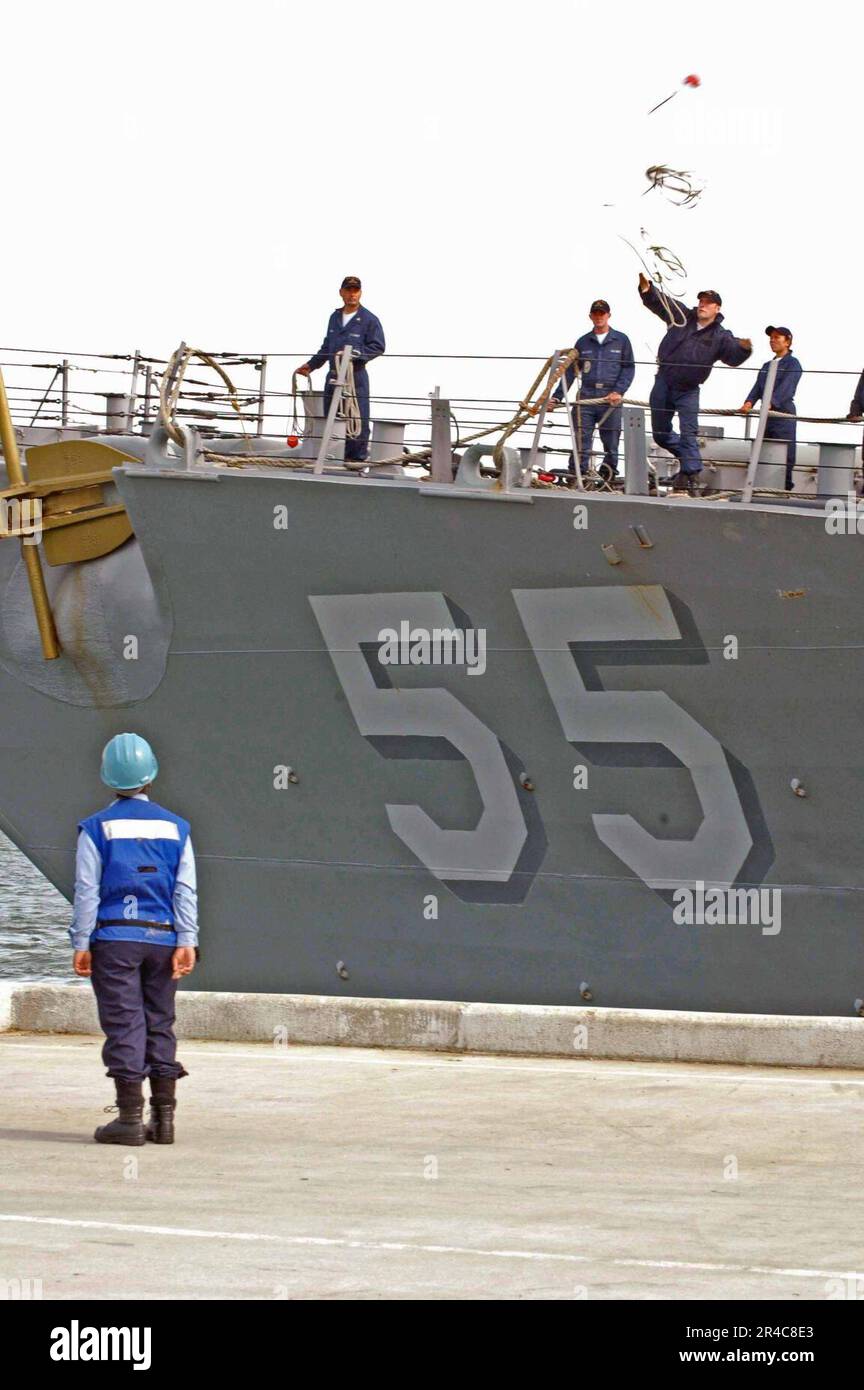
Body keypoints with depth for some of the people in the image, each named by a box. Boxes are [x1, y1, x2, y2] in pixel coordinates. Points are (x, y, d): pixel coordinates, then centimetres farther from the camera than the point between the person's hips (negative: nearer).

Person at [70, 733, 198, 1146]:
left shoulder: (98, 828, -2)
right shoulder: (175, 828, 8)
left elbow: (87, 890, -4)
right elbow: (186, 890, 4)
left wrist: (81, 943, -1)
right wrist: (186, 942, 2)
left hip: (114, 940, -3)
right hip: (162, 938, 3)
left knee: (124, 1025, -3)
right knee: (160, 1024, 10)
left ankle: (131, 1118, -6)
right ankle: (163, 1117, 10)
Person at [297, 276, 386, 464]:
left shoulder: (369, 320, -3)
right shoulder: (335, 317, 16)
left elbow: (378, 347, -7)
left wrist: (355, 353, -18)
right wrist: (311, 365, 26)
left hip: (356, 376, -6)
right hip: (334, 376, 6)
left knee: (358, 418, -6)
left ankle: (357, 455, -1)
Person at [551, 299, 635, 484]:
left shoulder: (621, 340, 10)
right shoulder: (583, 342, 15)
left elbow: (629, 369, 6)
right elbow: (570, 372, 14)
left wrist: (619, 391, -9)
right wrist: (557, 397, 5)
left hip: (611, 399, -1)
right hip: (586, 397, 1)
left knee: (611, 445, 0)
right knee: (581, 443, -8)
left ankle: (607, 481, 7)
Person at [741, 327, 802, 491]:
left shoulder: (792, 364, -1)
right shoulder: (767, 366, 22)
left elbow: (786, 388, -17)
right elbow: (757, 387, 9)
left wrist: (770, 403, -33)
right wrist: (749, 402, -12)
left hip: (784, 414, -7)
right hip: (766, 416, 7)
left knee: (785, 458, -10)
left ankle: (785, 489, -11)